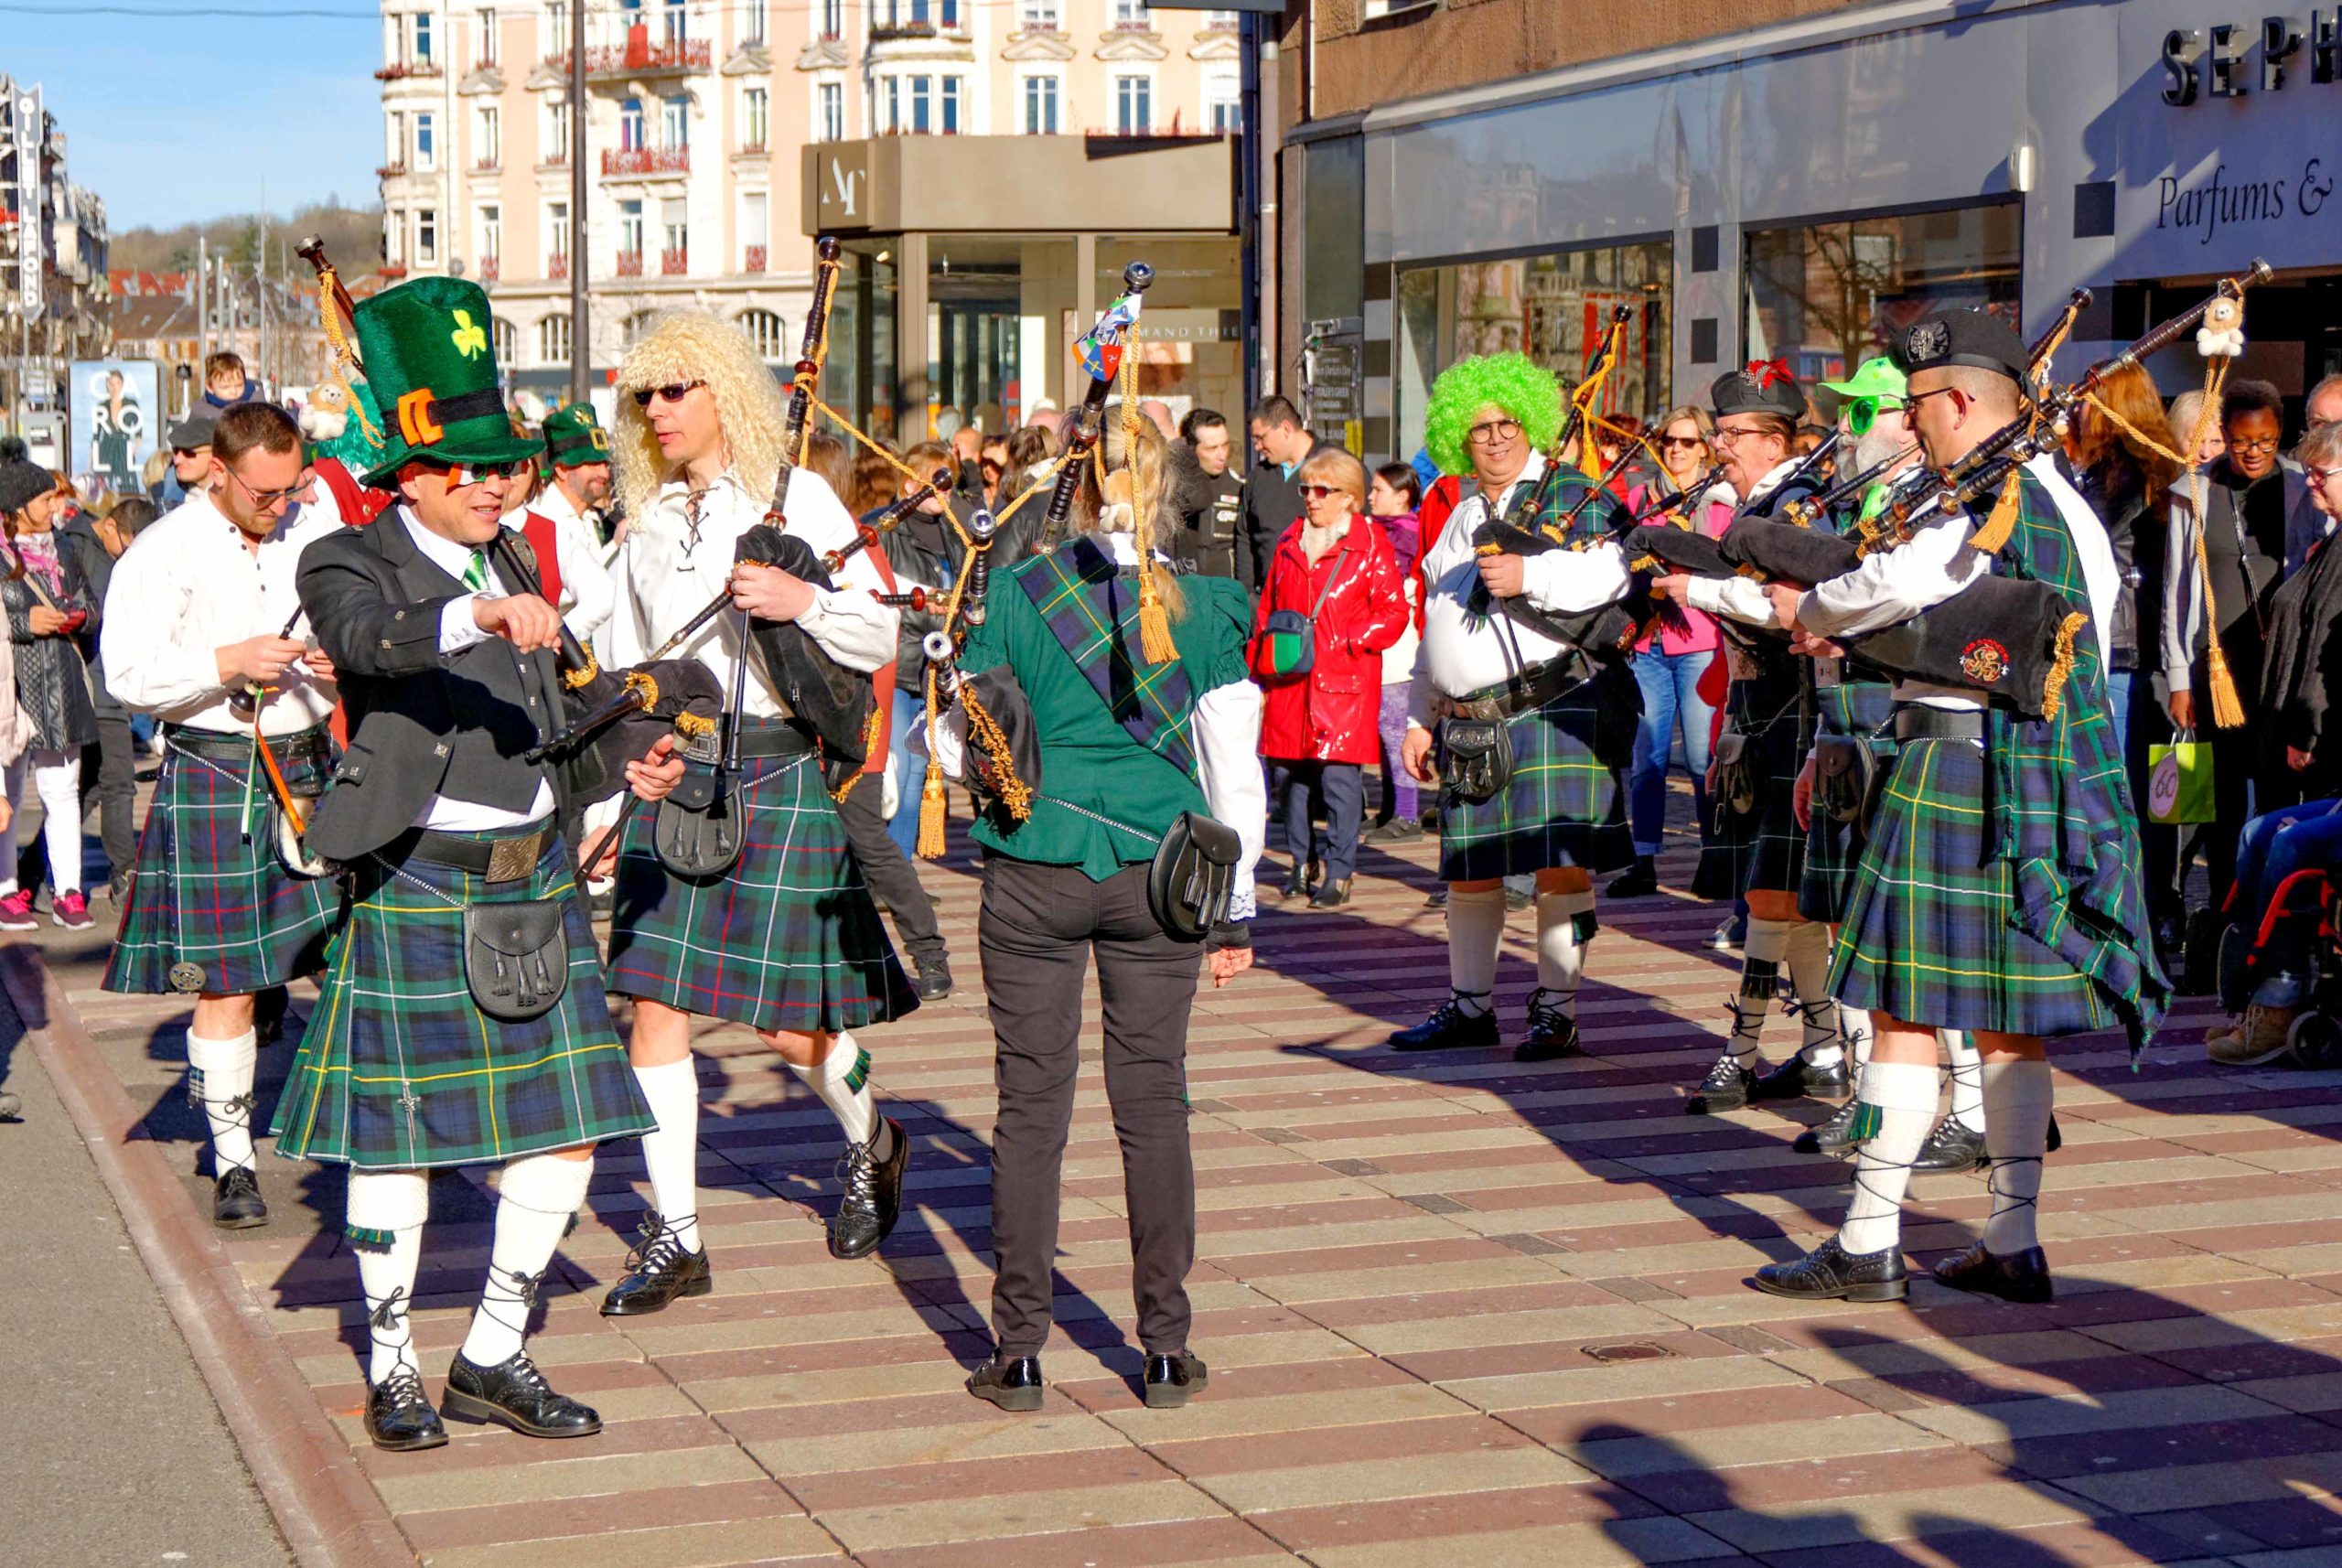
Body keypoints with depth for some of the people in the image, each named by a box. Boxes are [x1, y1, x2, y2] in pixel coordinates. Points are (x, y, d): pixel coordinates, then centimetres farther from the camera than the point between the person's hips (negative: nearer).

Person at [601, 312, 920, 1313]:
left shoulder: (795, 498, -2)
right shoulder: (648, 523, 12)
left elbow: (880, 637, -4)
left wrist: (804, 601, -22)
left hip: (782, 768, -5)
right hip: (675, 771, 5)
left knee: (788, 1022, -2)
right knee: (654, 1000, -2)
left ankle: (872, 1145, 30)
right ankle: (674, 1237, 7)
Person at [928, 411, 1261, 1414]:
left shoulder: (1017, 595, -3)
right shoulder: (1201, 608, 0)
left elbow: (954, 747, -1)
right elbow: (1235, 778, 2)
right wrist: (1237, 910, 11)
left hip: (1034, 874, -1)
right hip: (1159, 877, 1)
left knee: (1032, 1105, 5)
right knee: (1153, 1102, 8)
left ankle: (1019, 1351, 8)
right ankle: (1165, 1348, 11)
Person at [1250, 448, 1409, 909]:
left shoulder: (1370, 544, -1)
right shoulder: (1289, 543, 15)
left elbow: (1393, 612, -4)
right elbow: (1266, 611, 19)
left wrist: (1345, 643, -12)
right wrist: (1259, 667, 11)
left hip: (1344, 682, -5)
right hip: (1289, 682, 5)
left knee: (1339, 777, -8)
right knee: (1288, 775, 7)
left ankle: (1339, 873, -1)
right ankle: (1302, 863, 23)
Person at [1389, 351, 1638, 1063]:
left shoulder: (1571, 494, 2)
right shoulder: (1463, 519, 23)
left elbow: (1608, 574, -17)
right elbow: (1437, 630, 28)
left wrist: (1529, 575, -28)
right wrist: (1421, 718, 25)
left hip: (1556, 705, -7)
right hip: (1472, 722, 7)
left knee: (1560, 864, -7)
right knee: (1469, 869, 10)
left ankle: (1557, 1010, 1)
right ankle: (1469, 1006, 23)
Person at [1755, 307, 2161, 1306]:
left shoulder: (1993, 496, -14)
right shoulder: (2060, 499, 17)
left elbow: (1904, 581, -29)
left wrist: (1813, 612, -10)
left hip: (1960, 770, -9)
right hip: (2041, 776, 9)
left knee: (1907, 1012, -4)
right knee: (2009, 1022, 11)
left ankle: (1869, 1245, -1)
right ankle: (2012, 1246, 13)